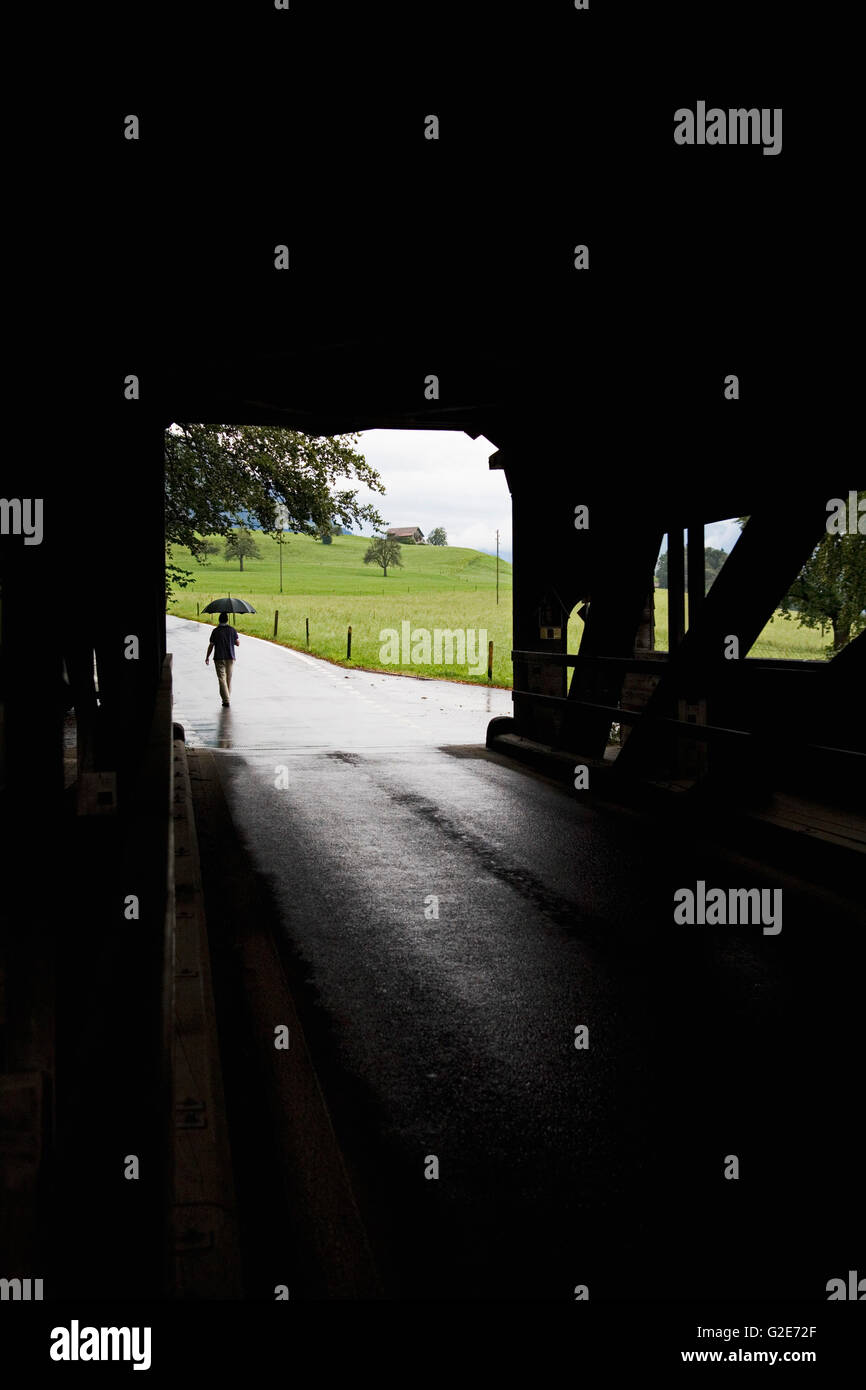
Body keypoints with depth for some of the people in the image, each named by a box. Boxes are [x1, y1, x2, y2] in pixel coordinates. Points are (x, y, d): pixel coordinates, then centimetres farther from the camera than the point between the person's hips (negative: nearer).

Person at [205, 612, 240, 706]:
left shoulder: (216, 631, -7)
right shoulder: (233, 630, -2)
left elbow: (211, 645, -4)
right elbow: (237, 643, 3)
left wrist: (207, 657, 7)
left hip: (219, 659, -3)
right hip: (230, 658, 3)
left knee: (222, 679, -3)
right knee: (229, 678, 16)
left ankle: (226, 700, -12)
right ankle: (227, 697, 25)